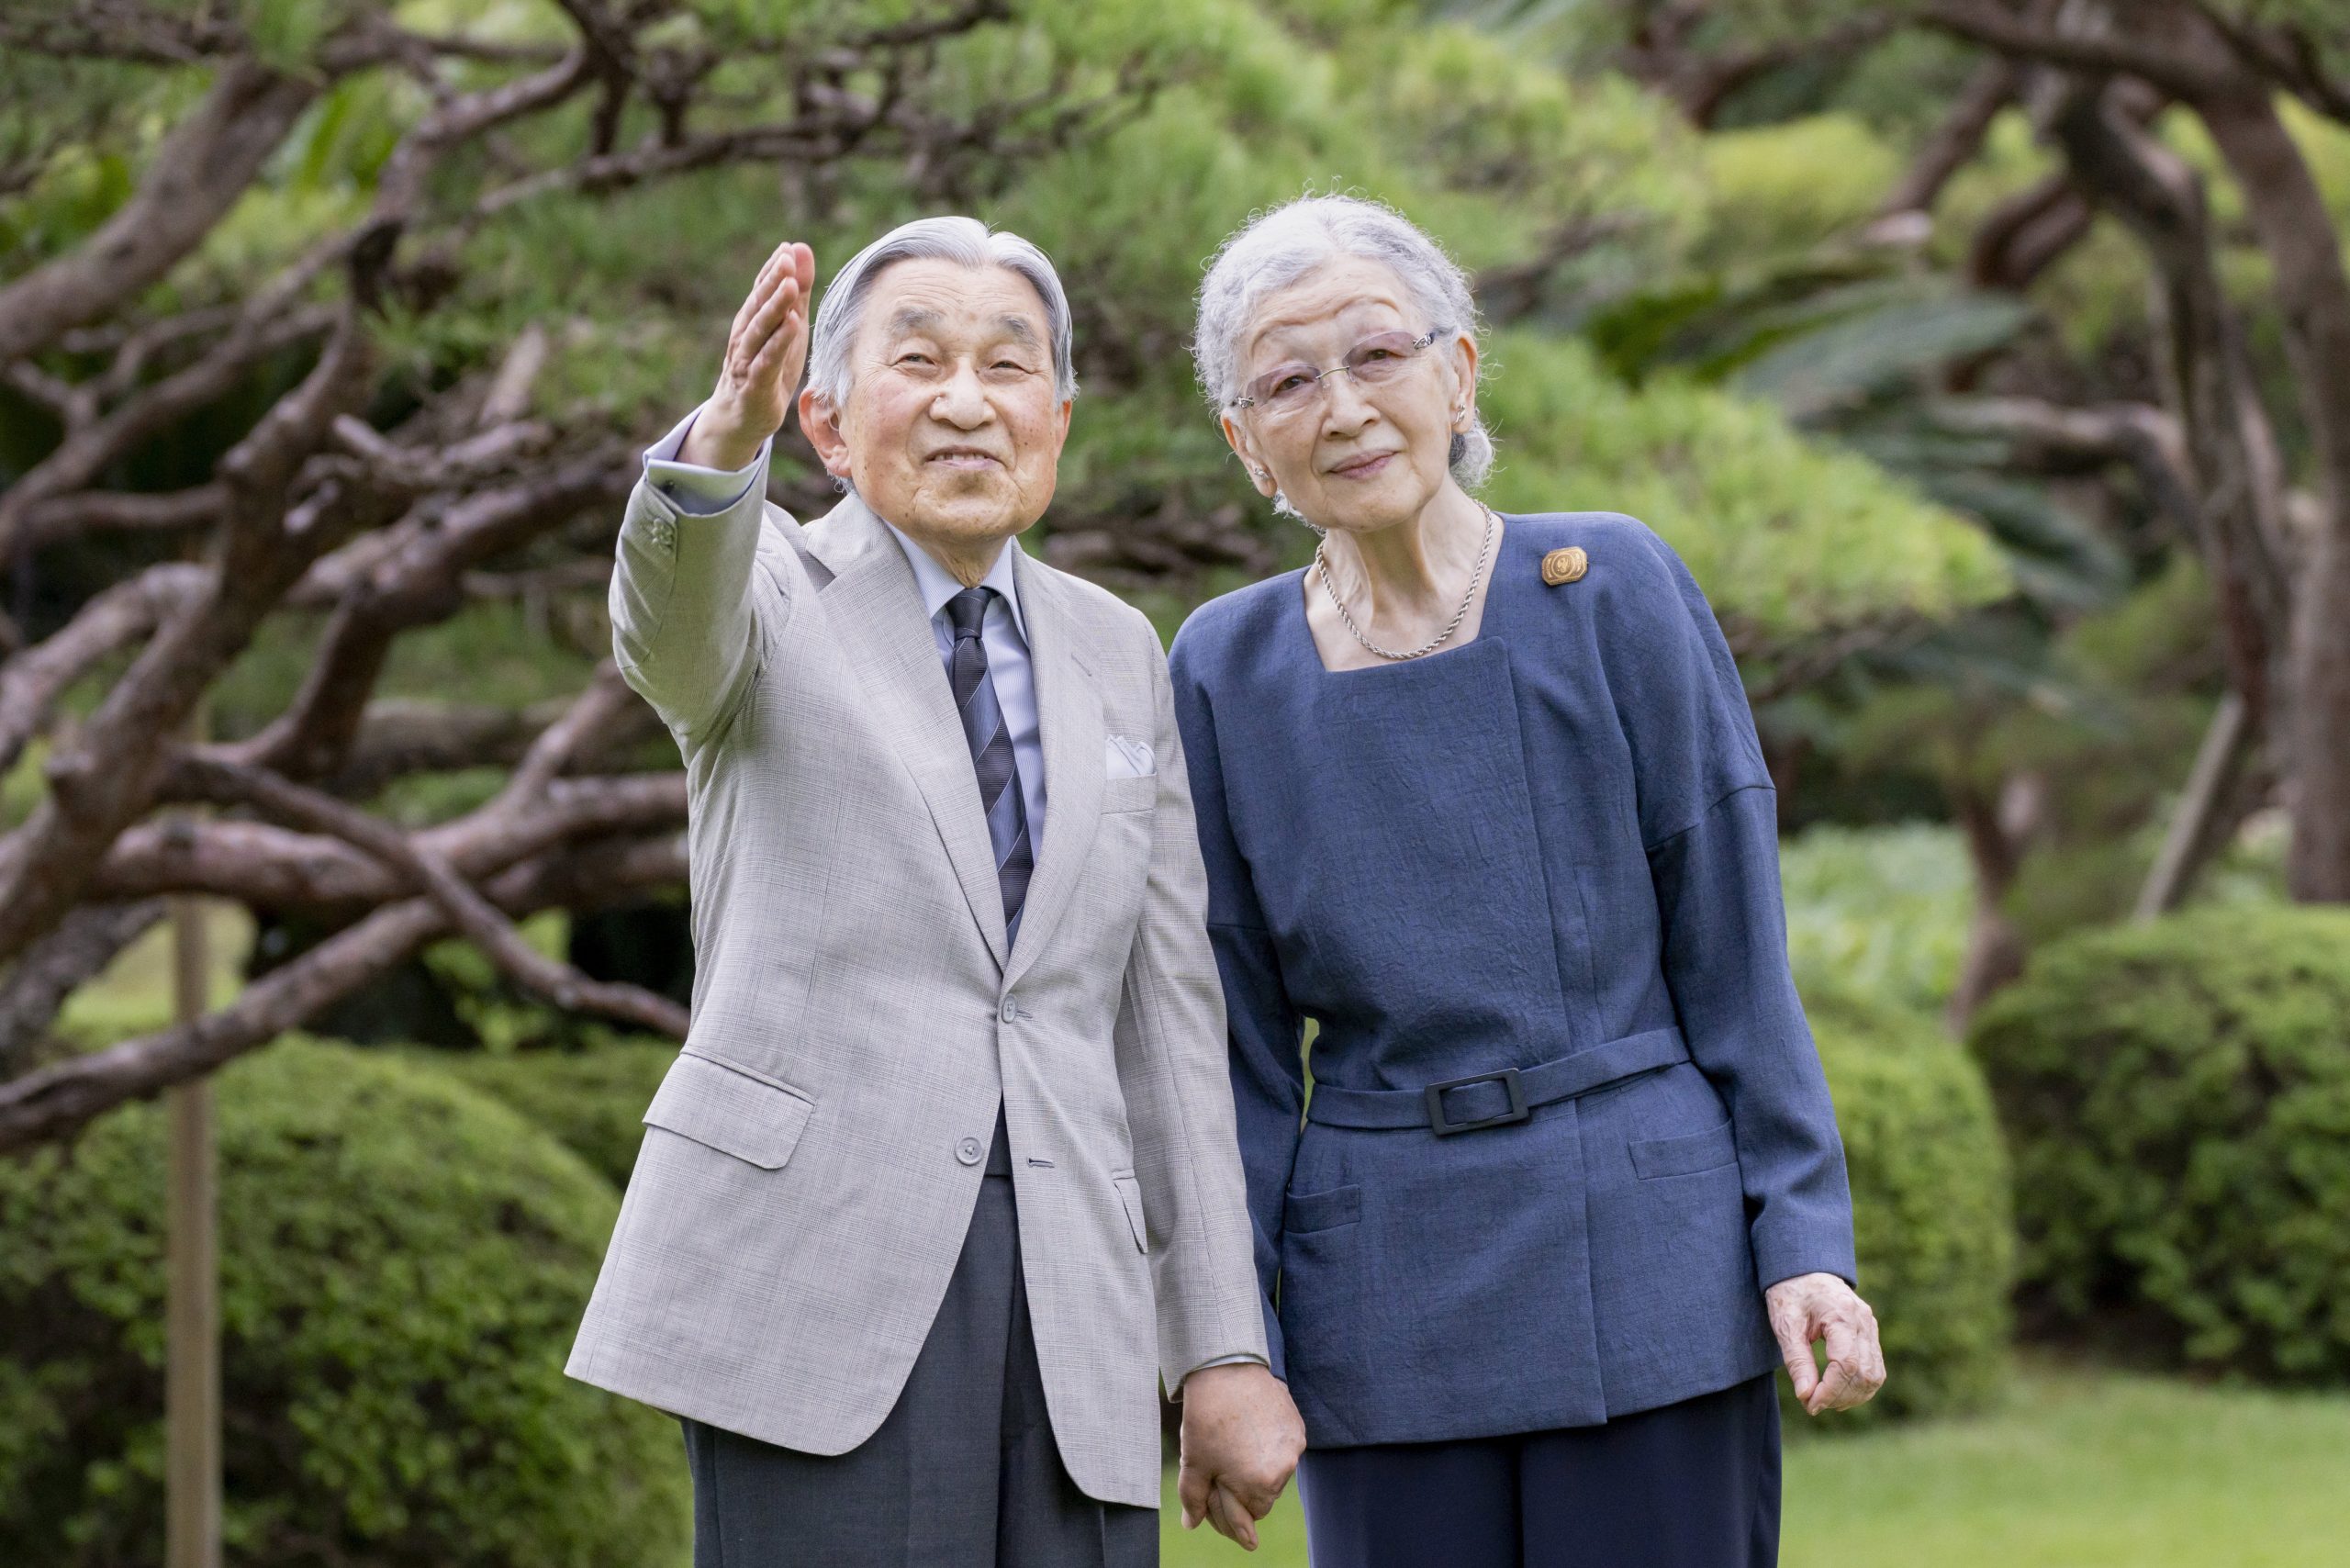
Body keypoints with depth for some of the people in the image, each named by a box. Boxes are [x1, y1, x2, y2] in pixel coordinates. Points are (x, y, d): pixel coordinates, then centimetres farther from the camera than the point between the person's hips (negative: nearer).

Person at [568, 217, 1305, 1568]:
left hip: (1072, 1295, 4)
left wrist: (1225, 1348, 9)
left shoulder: (1116, 653, 17)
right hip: (820, 1274, -4)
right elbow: (671, 626, -20)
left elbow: (1168, 1012, 15)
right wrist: (727, 436, -43)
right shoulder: (776, 599, 6)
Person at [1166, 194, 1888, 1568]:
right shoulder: (1227, 670, 4)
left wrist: (1805, 1239, -5)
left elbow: (1735, 954, 0)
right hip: (1383, 1290, 2)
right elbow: (1241, 1048, 8)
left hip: (1645, 1272, -2)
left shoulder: (1612, 590, -2)